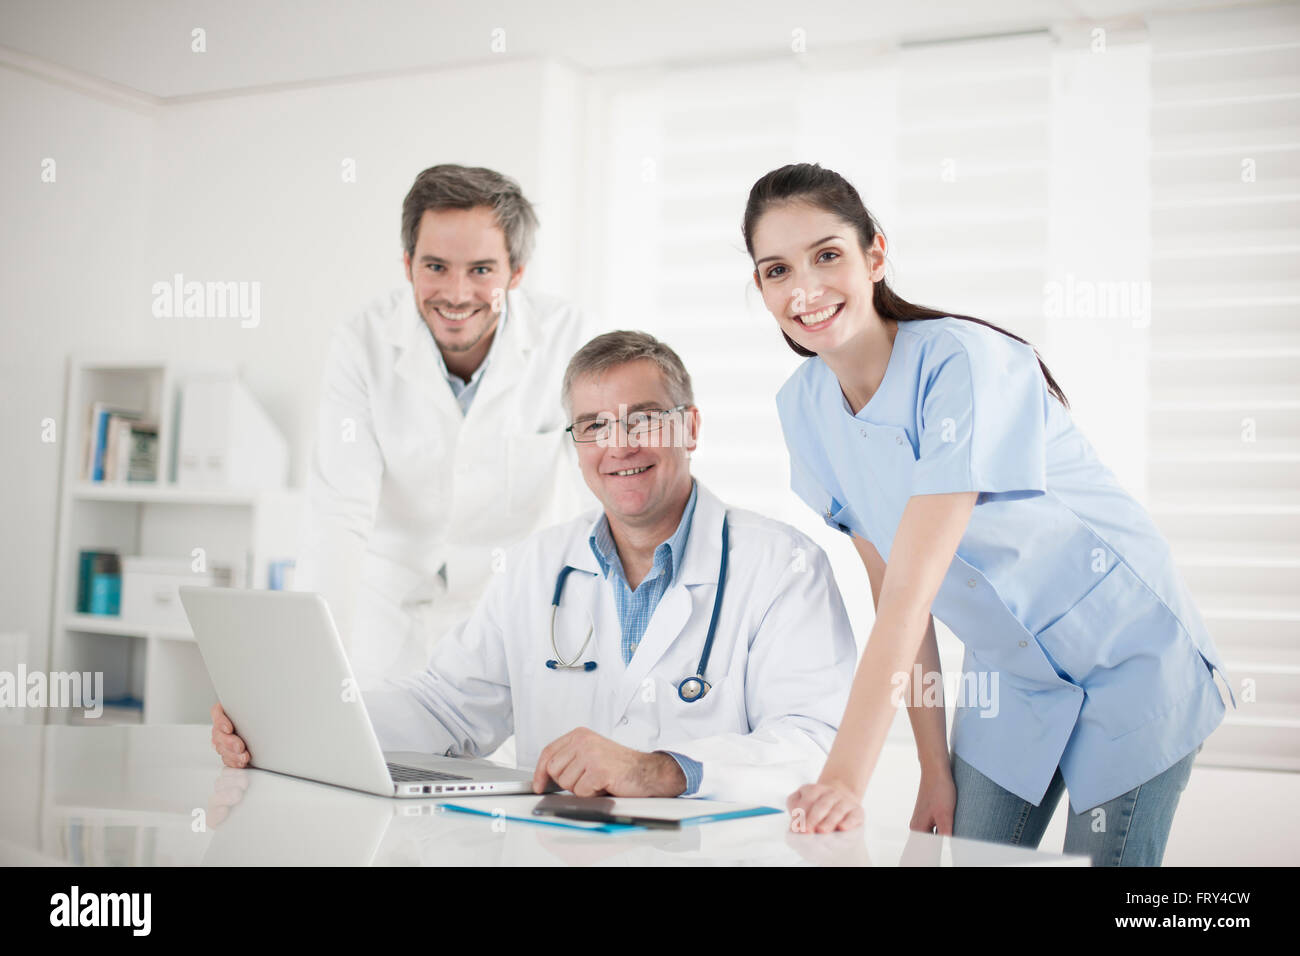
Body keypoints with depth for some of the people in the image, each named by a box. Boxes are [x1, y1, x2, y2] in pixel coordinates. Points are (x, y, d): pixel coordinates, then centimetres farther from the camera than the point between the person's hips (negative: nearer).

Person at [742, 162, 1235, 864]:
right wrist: (935, 767, -3)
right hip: (1006, 674, 5)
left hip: (1122, 660, -5)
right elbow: (890, 592, -3)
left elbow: (912, 588, -34)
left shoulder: (964, 364, -27)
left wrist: (846, 778, -39)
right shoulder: (803, 407, -7)